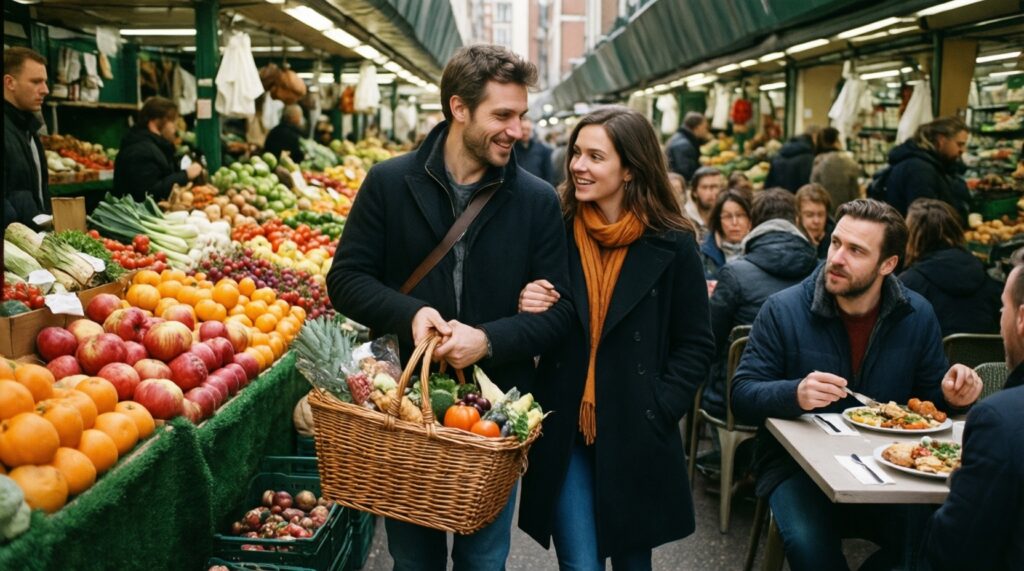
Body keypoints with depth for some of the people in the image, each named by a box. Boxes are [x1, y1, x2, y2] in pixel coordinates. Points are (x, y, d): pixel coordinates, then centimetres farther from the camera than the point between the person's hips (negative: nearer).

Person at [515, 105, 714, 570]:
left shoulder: (671, 244, -5)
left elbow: (695, 344, 0)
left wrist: (658, 412, -9)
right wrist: (528, 310, -11)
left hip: (635, 437, -1)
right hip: (563, 433, 1)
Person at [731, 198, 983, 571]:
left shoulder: (917, 316, 2)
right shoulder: (783, 310, -7)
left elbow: (928, 396, 12)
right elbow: (742, 396, -9)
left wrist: (952, 395, -12)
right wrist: (794, 394, -29)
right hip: (799, 466, -3)